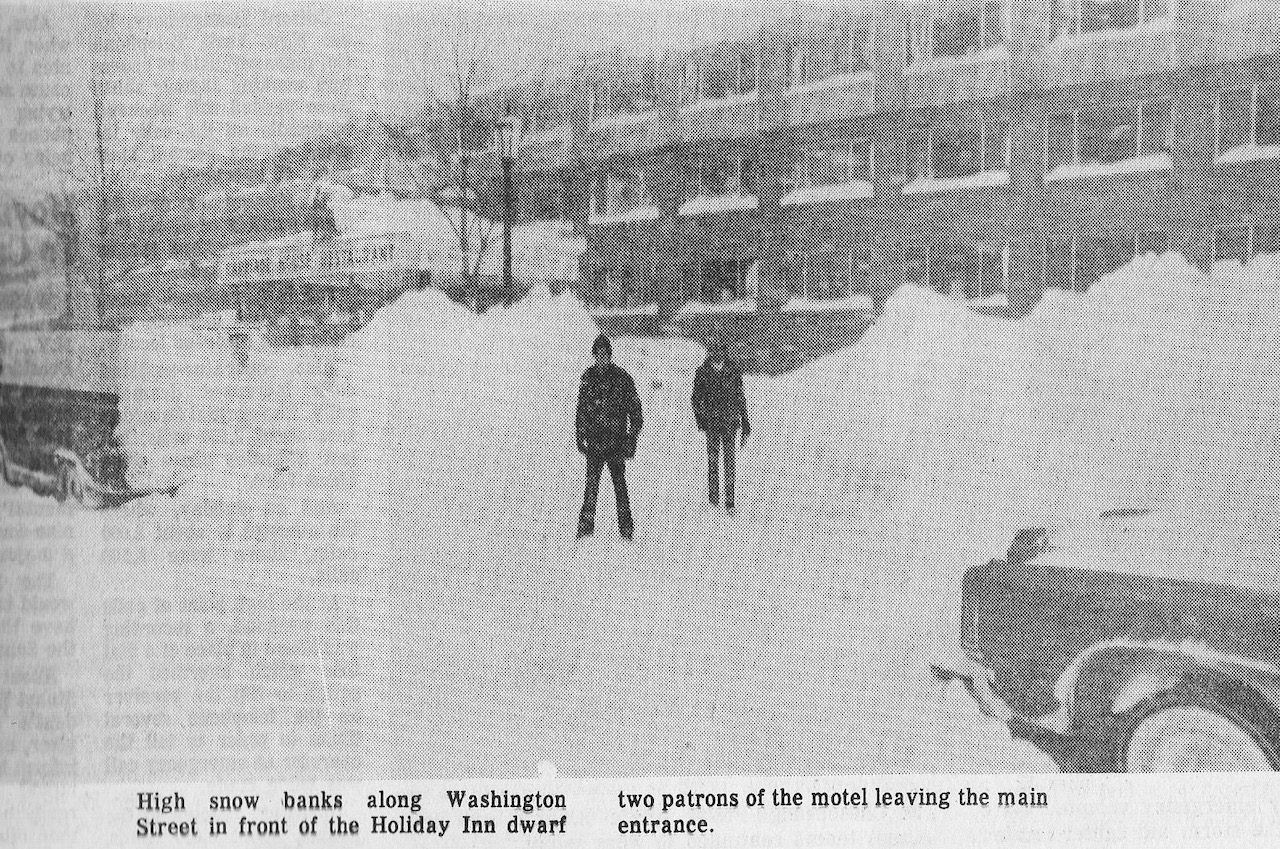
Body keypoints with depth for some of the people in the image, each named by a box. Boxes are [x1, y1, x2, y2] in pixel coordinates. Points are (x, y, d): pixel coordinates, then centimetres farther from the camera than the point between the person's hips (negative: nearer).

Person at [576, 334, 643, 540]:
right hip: (594, 442, 3)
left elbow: (635, 412, -2)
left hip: (616, 442, -3)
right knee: (591, 484, 3)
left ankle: (626, 527, 7)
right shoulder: (588, 378, 7)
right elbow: (582, 409, 16)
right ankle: (586, 524, 9)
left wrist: (631, 441, -6)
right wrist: (580, 437, 12)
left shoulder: (622, 379, -4)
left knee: (619, 483, 0)